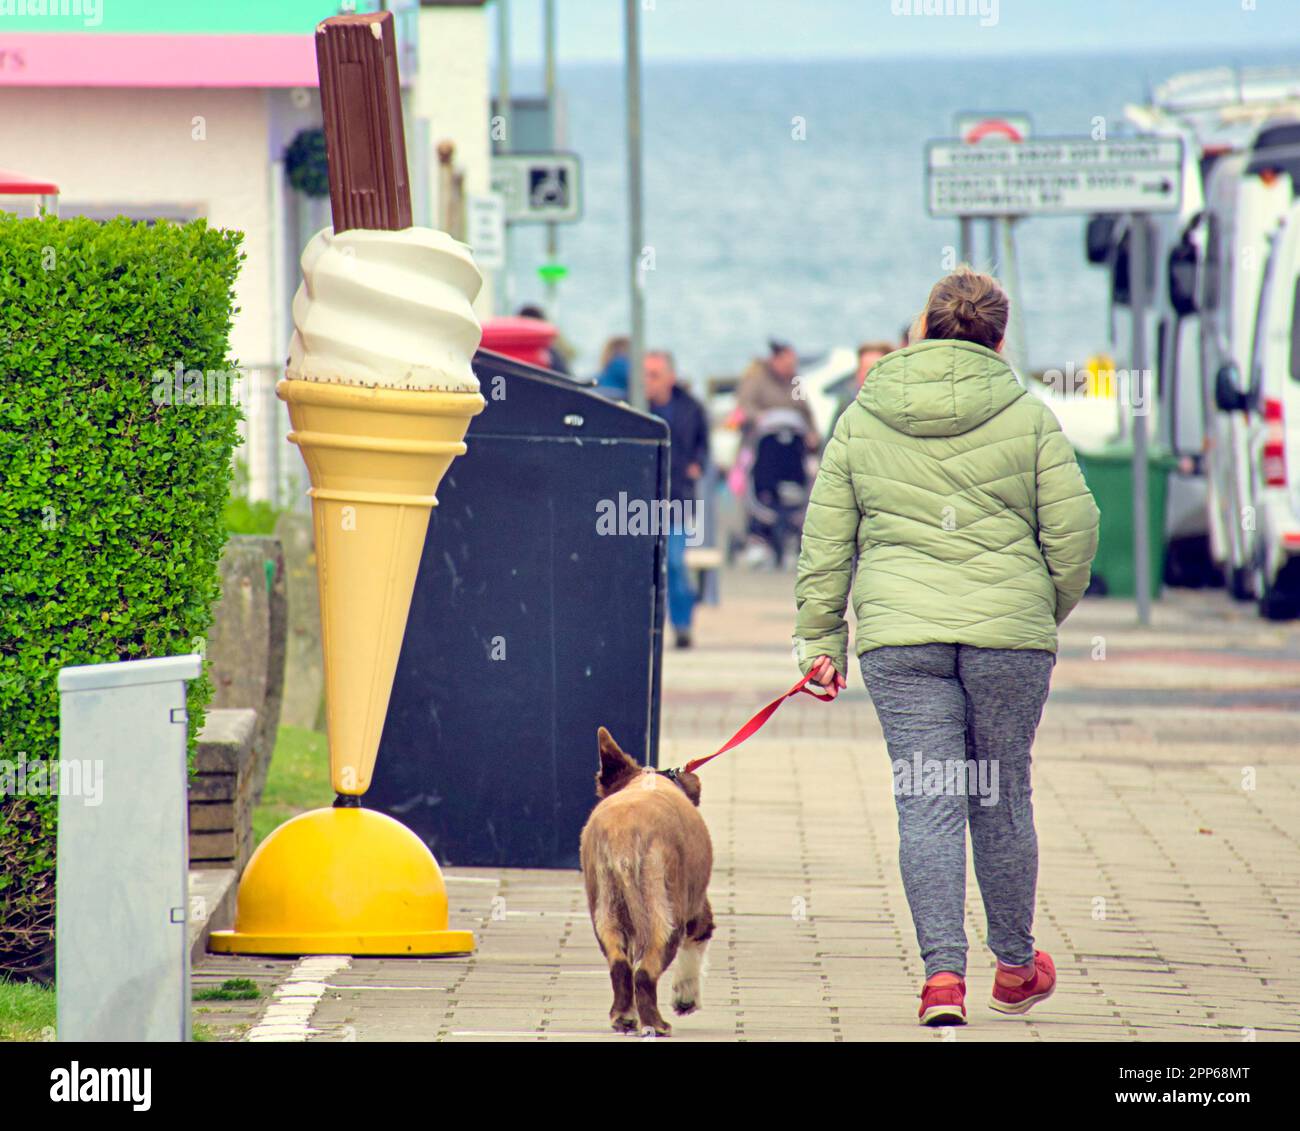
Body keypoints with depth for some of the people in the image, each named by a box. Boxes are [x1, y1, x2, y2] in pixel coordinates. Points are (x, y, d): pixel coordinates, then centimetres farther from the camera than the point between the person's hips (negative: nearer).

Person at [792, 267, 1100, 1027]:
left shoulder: (861, 421, 7)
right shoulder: (1028, 419, 2)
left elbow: (825, 542, 7)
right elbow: (1074, 530, 1)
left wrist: (821, 637, 11)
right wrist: (1049, 612, 17)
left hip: (900, 635, 0)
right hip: (1010, 633, 0)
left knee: (927, 802, 0)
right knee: (1002, 799, 13)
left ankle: (943, 971, -12)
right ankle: (1016, 966, 25)